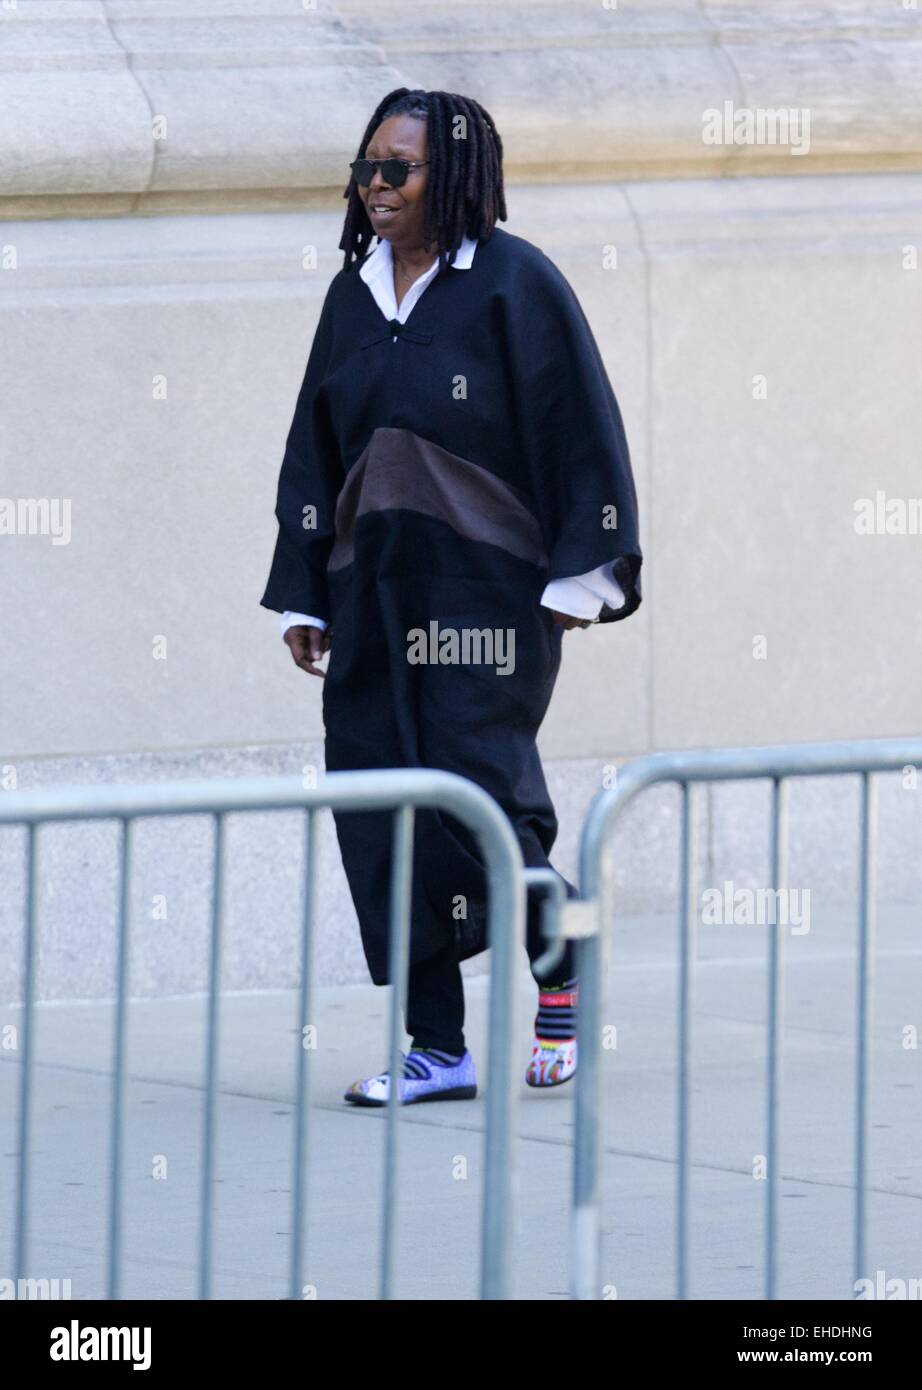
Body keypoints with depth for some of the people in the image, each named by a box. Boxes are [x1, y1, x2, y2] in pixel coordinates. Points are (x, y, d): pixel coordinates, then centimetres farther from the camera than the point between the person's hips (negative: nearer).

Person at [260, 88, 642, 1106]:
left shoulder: (514, 282, -5)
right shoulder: (352, 295, 13)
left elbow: (581, 429, -6)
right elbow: (313, 450, 17)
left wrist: (579, 575, -11)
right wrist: (302, 595, 13)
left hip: (487, 588, -6)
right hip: (374, 590, 6)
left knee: (475, 781, -11)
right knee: (378, 810, -2)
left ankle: (560, 972, 15)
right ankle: (437, 1046, 2)